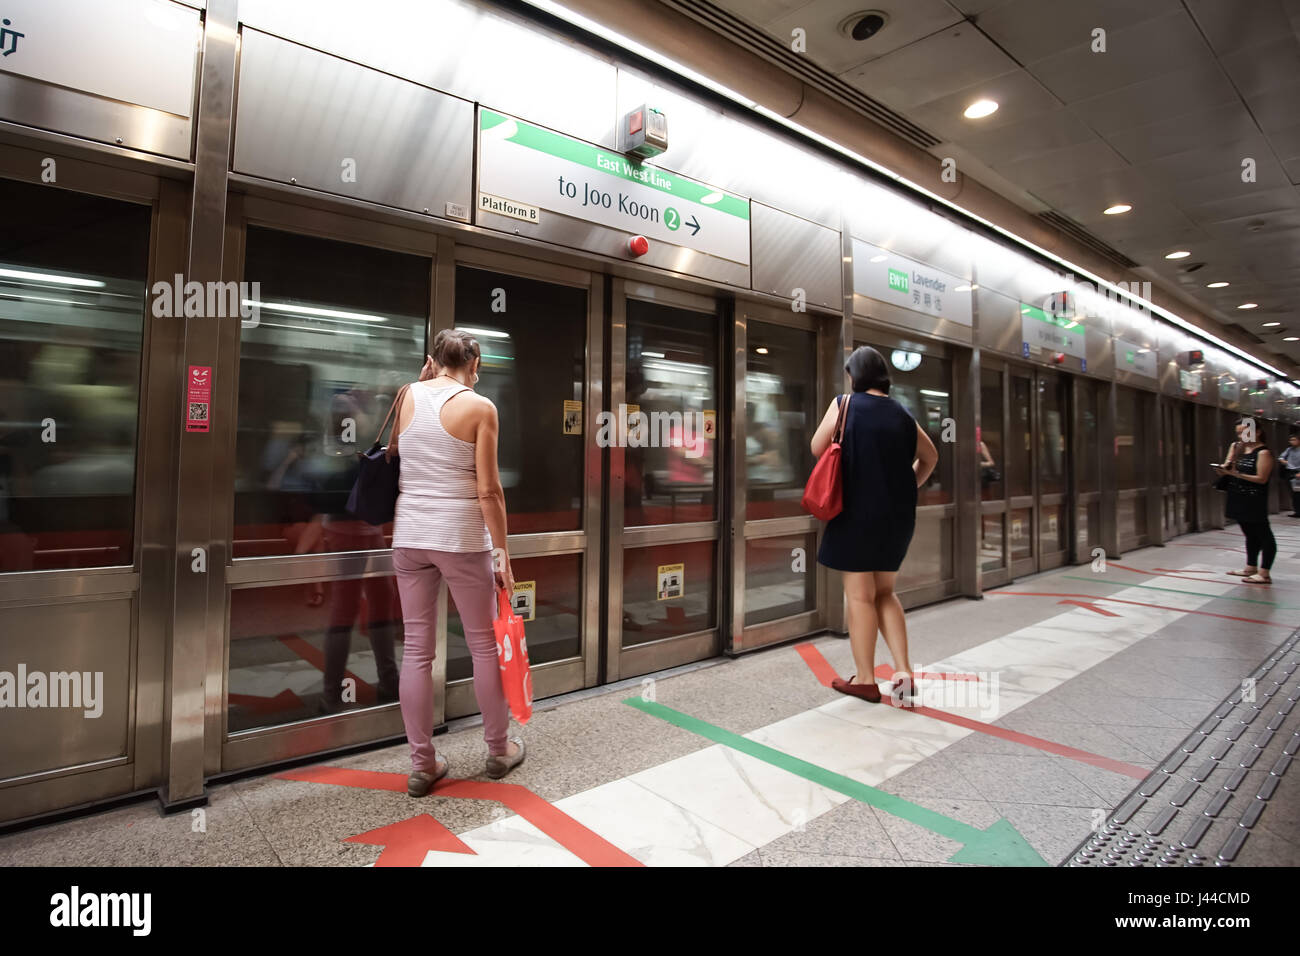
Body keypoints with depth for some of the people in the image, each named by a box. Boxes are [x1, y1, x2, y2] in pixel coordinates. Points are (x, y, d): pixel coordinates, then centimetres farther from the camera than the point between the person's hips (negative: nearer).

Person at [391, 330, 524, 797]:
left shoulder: (408, 395, 4)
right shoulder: (479, 406, -7)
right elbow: (488, 491, -11)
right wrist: (503, 555, -4)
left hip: (409, 535, 4)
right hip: (462, 537, -4)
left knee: (416, 649, 10)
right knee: (484, 645, 11)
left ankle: (422, 765, 19)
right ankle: (499, 750, 26)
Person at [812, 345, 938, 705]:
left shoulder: (845, 403, -5)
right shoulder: (901, 413, 9)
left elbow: (817, 448, -6)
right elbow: (929, 457, 17)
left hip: (857, 510, -5)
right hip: (897, 514, 5)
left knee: (860, 596, 3)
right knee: (884, 593, 17)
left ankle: (865, 680, 10)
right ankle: (904, 673, 12)